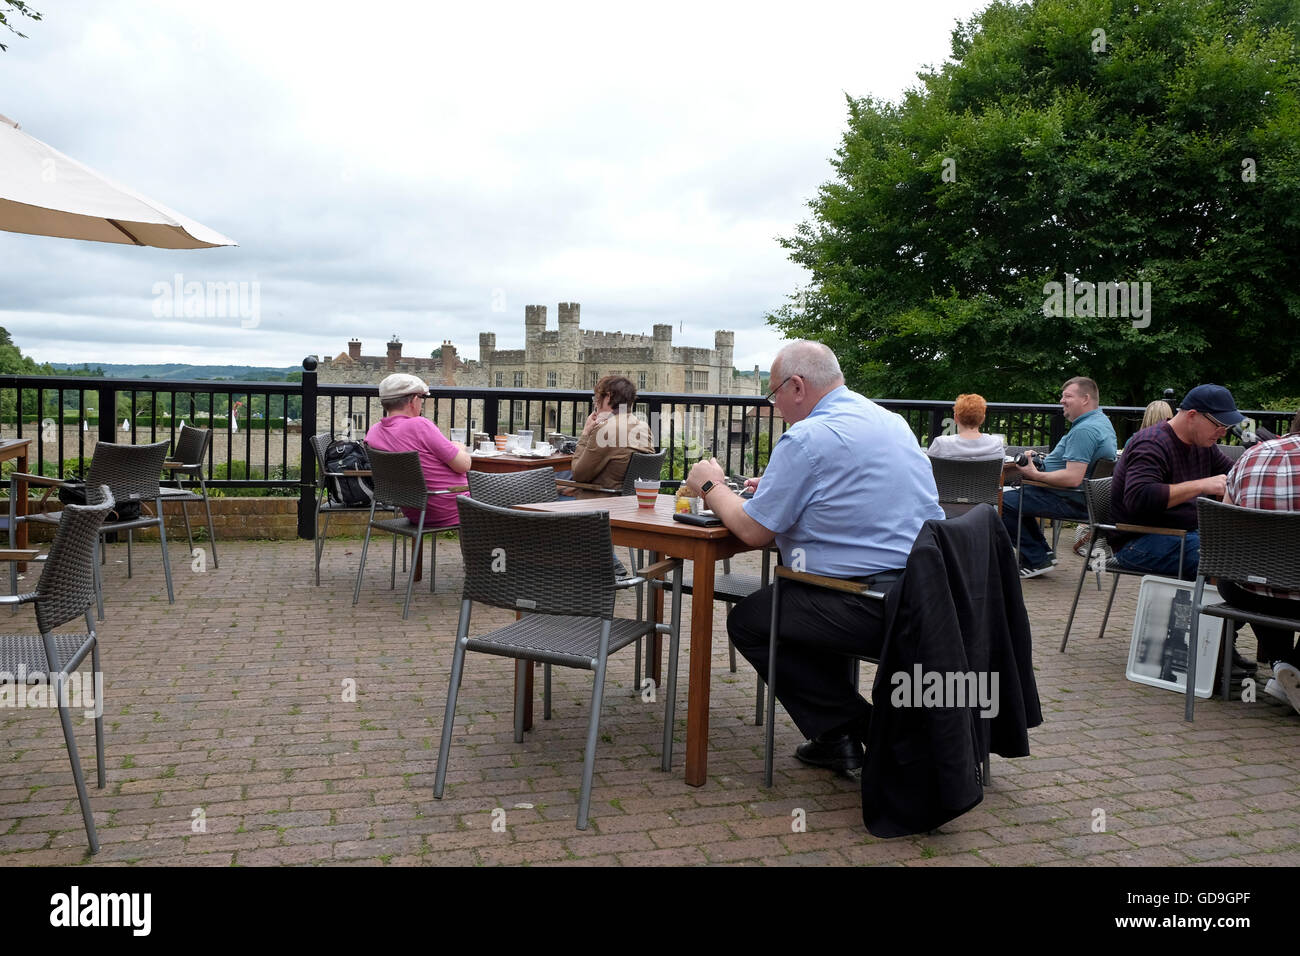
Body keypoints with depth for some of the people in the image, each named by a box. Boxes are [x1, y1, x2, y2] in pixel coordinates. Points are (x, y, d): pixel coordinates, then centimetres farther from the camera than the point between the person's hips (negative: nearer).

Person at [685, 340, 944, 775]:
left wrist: (712, 487, 7)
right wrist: (776, 489, 24)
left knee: (747, 620, 8)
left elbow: (753, 531, -11)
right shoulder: (889, 421, 14)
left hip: (875, 607, -9)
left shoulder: (807, 438, -14)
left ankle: (846, 729, 11)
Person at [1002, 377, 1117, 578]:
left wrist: (1036, 475, -19)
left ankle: (1037, 560, -5)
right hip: (1083, 496, 11)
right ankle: (1042, 552, 21)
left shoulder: (1084, 430, -24)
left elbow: (1073, 478, -31)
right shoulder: (1101, 420, 13)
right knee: (1016, 495, 22)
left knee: (1004, 503, -13)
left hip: (1072, 501, -11)